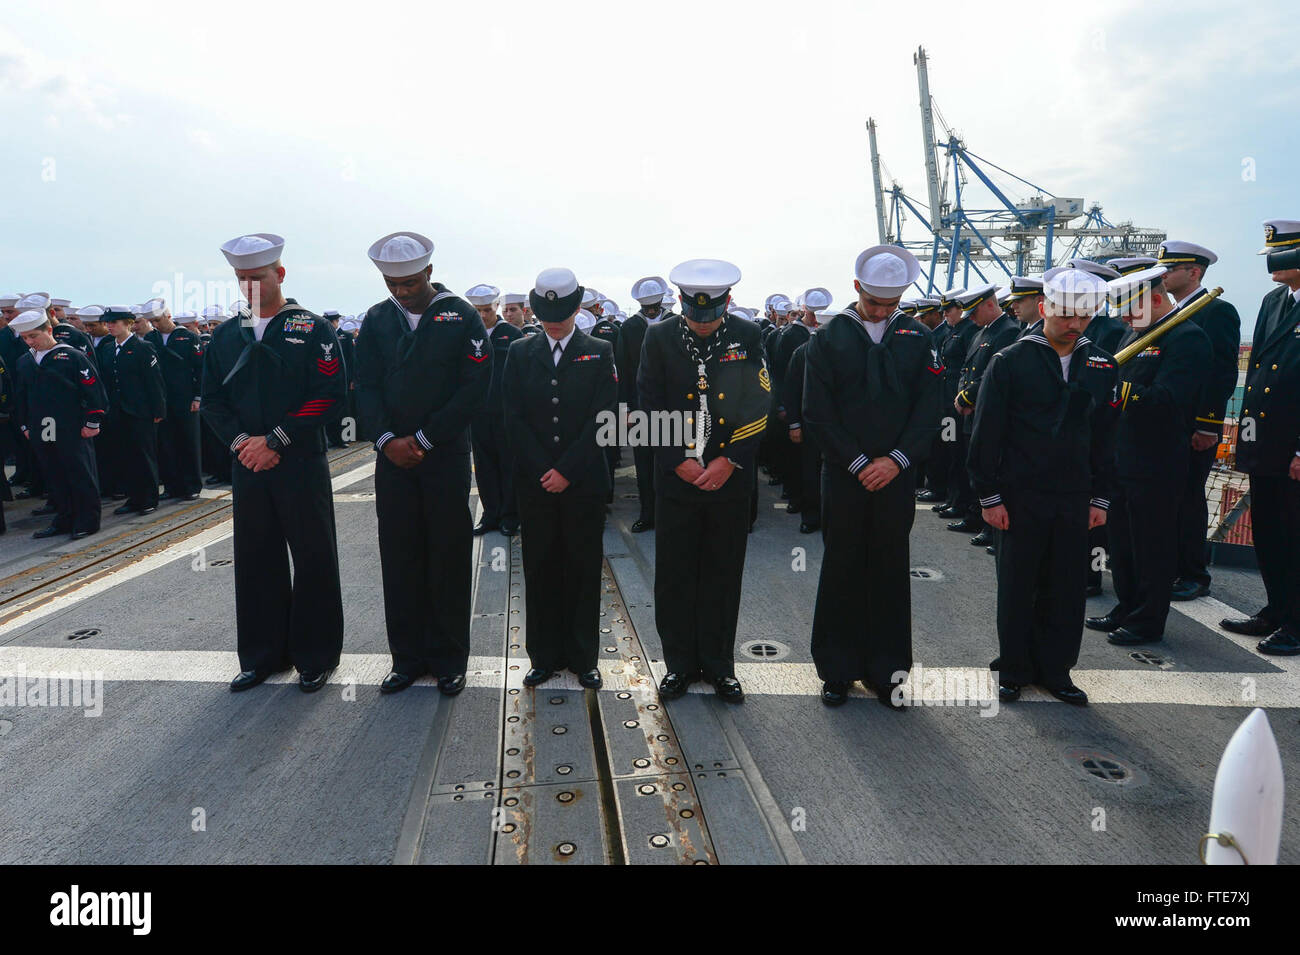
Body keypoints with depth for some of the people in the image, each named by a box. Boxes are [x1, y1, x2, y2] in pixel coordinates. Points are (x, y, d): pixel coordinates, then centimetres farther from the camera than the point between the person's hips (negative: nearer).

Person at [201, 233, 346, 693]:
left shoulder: (313, 330, -2)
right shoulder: (225, 336, 11)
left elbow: (331, 393, -11)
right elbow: (212, 400, 10)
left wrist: (276, 440, -14)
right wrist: (240, 442, -8)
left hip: (302, 464, -4)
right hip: (247, 465, 4)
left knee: (313, 560, 2)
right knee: (255, 560, 10)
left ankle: (315, 657, 17)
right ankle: (263, 656, 24)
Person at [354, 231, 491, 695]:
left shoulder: (461, 316, -2)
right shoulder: (377, 319, 9)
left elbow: (474, 388, -8)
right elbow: (366, 385, 6)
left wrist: (423, 439, -10)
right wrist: (387, 440, -11)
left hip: (446, 456, -3)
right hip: (392, 456, 3)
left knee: (449, 557, 3)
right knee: (399, 557, 6)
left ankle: (448, 660, 16)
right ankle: (408, 657, 19)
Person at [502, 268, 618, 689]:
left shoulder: (600, 352, 3)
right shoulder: (520, 352, 8)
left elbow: (603, 418, -4)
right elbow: (514, 418, 2)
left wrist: (566, 471, -11)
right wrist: (543, 471, -8)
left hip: (584, 482, -1)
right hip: (534, 481, 1)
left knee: (583, 570, 6)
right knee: (539, 570, 7)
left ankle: (583, 658, 18)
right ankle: (544, 656, 20)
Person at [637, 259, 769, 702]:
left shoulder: (747, 337, 0)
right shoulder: (659, 337, -1)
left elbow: (758, 406, -1)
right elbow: (650, 406, -1)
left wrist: (730, 461, -10)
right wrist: (679, 461, -9)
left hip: (729, 478, 0)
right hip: (676, 478, 0)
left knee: (723, 575, 9)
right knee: (674, 575, 7)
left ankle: (719, 664, 24)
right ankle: (680, 663, 23)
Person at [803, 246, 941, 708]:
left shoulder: (918, 337, 7)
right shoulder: (828, 338, 1)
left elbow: (928, 407, 3)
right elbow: (817, 414, -4)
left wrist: (897, 460, -9)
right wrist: (858, 463, -9)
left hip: (896, 475, 2)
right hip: (844, 475, -1)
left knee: (890, 571, 7)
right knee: (841, 570, 5)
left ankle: (885, 670, 19)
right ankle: (837, 670, 18)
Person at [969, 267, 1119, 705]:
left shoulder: (1103, 366, 8)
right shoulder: (1010, 361, -5)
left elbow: (1104, 437, 12)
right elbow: (986, 434, -6)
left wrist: (1099, 498, 8)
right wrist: (990, 496, -8)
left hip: (1074, 500, 4)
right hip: (1020, 499, -3)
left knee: (1067, 589, 9)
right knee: (1016, 587, 6)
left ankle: (1055, 669, 24)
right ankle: (1014, 669, 21)